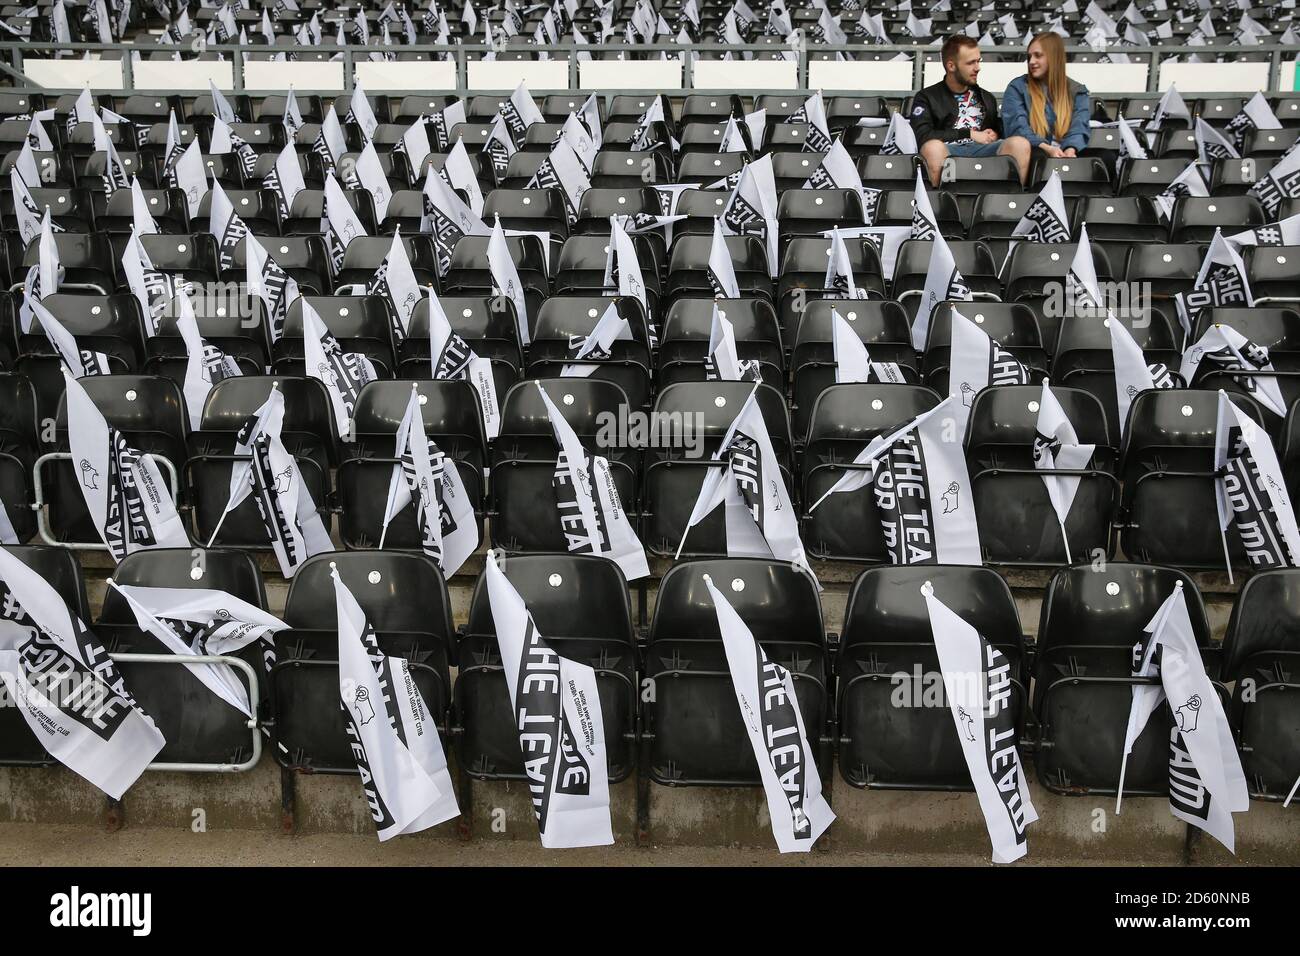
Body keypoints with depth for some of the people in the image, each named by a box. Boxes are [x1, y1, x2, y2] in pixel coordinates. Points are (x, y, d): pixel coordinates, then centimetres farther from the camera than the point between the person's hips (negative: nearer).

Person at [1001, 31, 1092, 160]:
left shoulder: (1077, 91, 17)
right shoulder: (1017, 87, 11)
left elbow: (1079, 128, 2)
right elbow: (1018, 127, -4)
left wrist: (1070, 150, -23)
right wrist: (1046, 148, -22)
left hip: (1064, 154, 3)